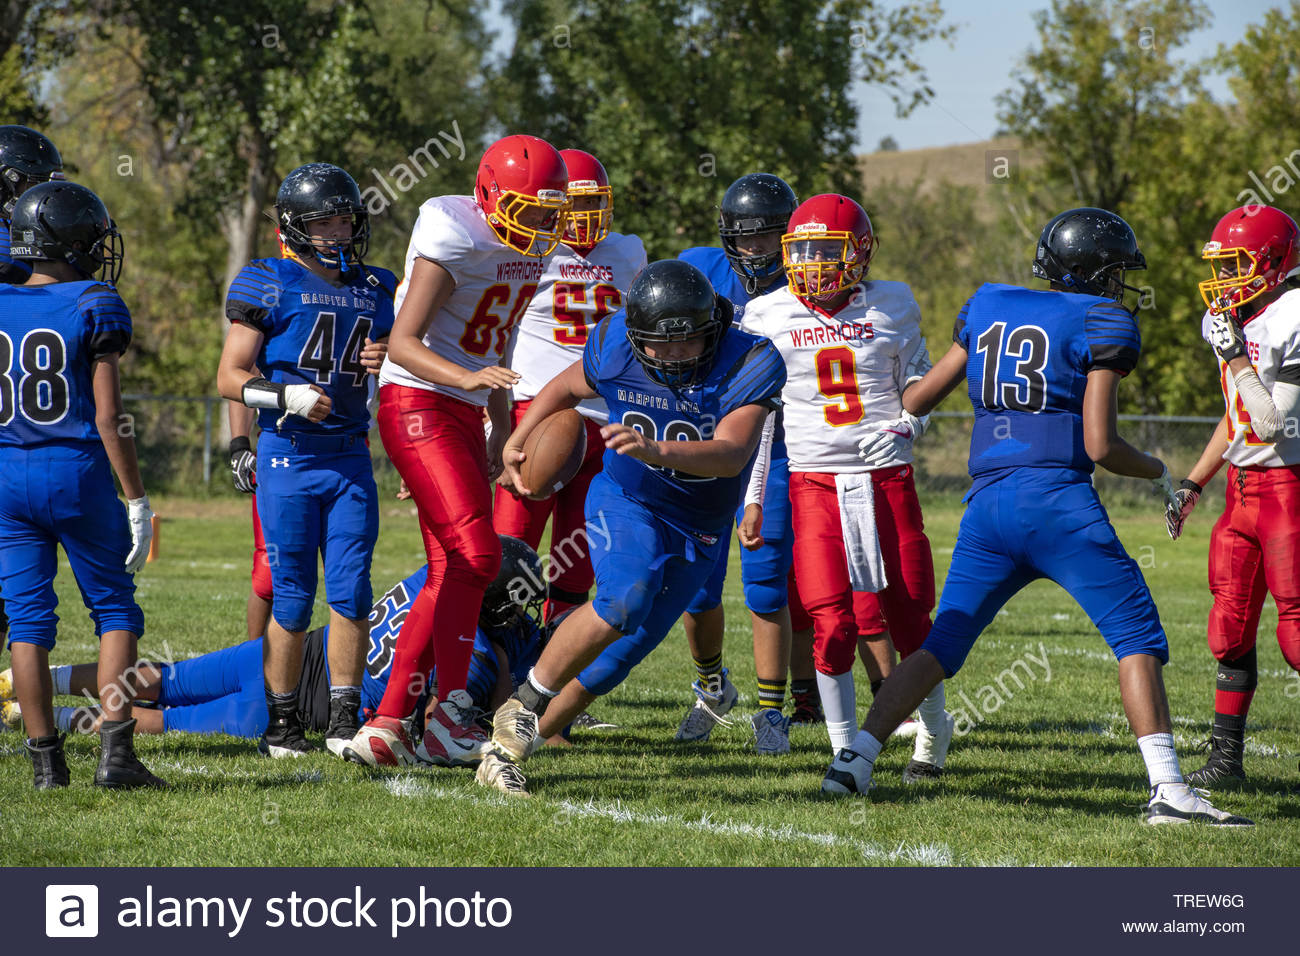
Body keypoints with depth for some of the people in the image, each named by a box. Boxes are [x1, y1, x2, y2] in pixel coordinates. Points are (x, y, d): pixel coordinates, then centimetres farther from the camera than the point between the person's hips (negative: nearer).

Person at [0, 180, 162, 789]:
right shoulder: (95, 307, -6)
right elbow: (109, 415, -9)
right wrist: (137, 500, -5)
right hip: (77, 471, -3)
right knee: (114, 608, 8)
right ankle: (114, 749, -3)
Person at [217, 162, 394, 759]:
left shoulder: (373, 290, 13)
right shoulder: (270, 286, -3)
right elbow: (230, 378, -4)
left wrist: (384, 361, 1)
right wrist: (286, 396, -19)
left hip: (349, 456, 4)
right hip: (288, 456, -4)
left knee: (351, 590, -2)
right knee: (292, 594, -1)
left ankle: (344, 720, 5)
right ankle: (280, 724, 9)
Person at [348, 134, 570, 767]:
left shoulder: (532, 248, 10)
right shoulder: (455, 235, -16)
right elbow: (402, 342, -19)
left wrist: (503, 424, 26)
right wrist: (466, 378, -34)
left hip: (463, 414, 9)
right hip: (418, 405, -9)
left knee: (450, 573, 5)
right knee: (475, 555, -16)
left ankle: (388, 722, 7)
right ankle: (451, 717, -10)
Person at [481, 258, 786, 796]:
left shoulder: (747, 364, -24)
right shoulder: (614, 348, -15)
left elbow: (732, 455, -36)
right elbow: (566, 388, 8)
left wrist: (655, 450, -50)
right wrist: (515, 445, 9)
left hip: (697, 529, 2)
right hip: (626, 501, -2)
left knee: (632, 641, 3)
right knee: (626, 598, -28)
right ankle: (521, 711, -18)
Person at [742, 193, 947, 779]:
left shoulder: (892, 307, 4)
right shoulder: (769, 316, 4)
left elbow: (918, 383, 13)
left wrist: (903, 424, -10)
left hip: (887, 478, 1)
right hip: (814, 483, 0)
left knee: (909, 617, 4)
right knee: (833, 625, -10)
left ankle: (934, 736, 26)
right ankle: (846, 753, 2)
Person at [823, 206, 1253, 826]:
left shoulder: (989, 308, 16)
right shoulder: (1101, 322, 1)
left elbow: (920, 397, 21)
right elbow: (1100, 445, -6)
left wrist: (888, 424, 42)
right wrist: (1158, 473, 12)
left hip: (987, 503, 5)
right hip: (1059, 500, -5)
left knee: (943, 645, 15)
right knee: (1138, 639, 0)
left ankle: (855, 758, 5)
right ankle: (1167, 789, -11)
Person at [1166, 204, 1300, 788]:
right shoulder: (1233, 320, 11)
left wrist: (1234, 354, -19)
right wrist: (1193, 482, 21)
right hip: (1243, 488, 9)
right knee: (1230, 627, 8)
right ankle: (1226, 757, 15)